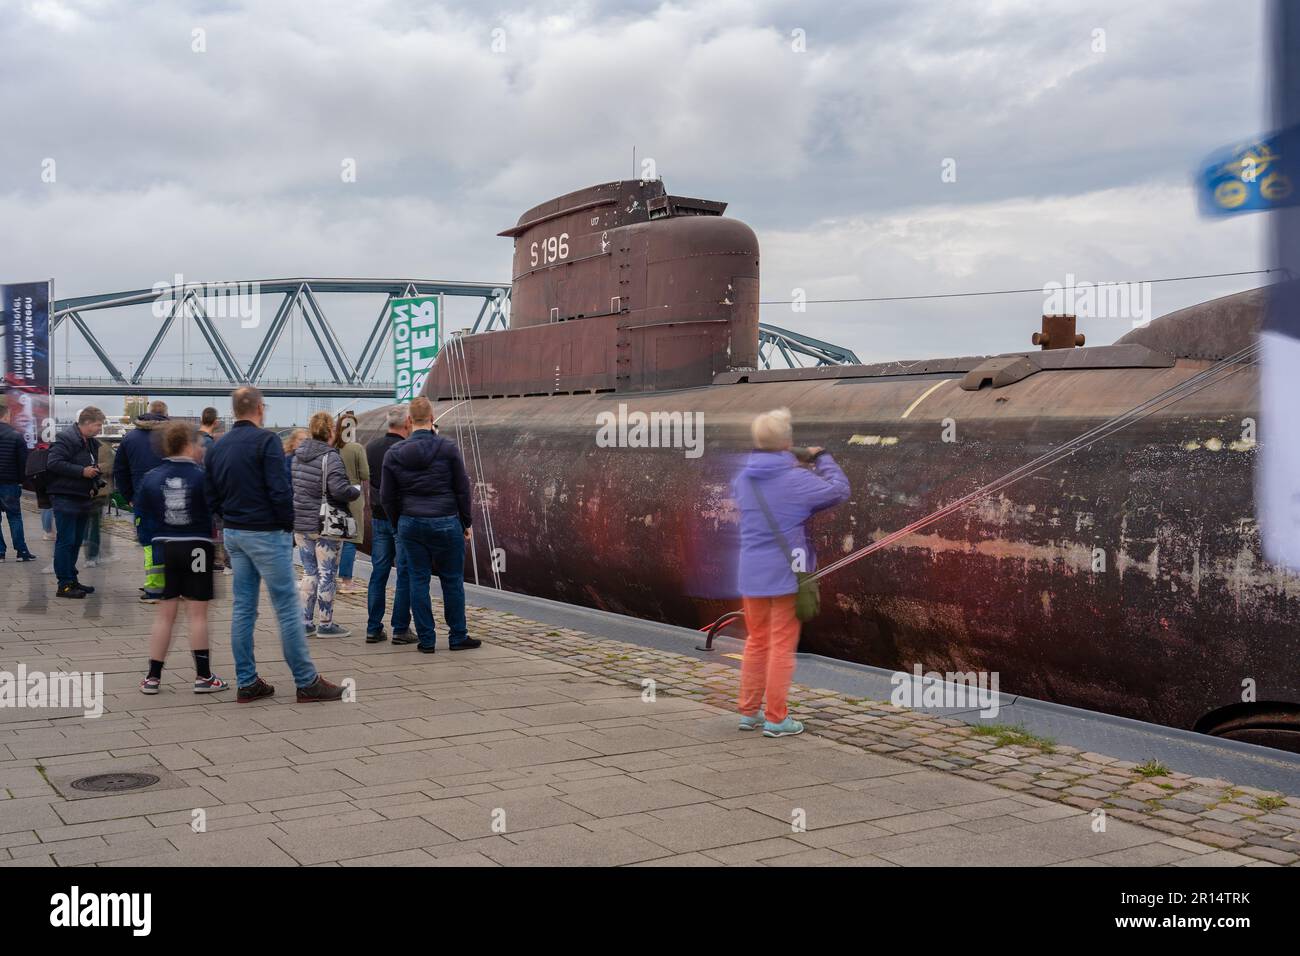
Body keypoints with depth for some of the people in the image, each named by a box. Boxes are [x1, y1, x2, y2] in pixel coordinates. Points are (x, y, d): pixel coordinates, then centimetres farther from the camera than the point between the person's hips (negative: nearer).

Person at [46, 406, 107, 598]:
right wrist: (82, 471, -22)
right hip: (65, 498, -9)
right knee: (65, 541, -6)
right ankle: (64, 585, -3)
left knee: (77, 541, 14)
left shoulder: (91, 443, 16)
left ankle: (72, 580, 22)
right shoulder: (66, 438, -13)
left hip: (83, 498, 9)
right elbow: (54, 463, -22)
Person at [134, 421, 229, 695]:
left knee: (165, 613, 10)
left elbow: (141, 519, 5)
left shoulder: (150, 478, 1)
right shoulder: (203, 477, -10)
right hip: (197, 548, -3)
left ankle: (152, 678, 12)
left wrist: (150, 546, 13)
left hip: (164, 548, 3)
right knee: (197, 613, 4)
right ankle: (203, 676, 9)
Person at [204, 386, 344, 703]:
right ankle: (306, 682, 1)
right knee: (288, 608, -3)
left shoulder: (218, 447, 10)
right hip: (266, 534, -7)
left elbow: (210, 496, 12)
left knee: (243, 608, 11)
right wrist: (288, 526, -7)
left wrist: (231, 519, 15)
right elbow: (279, 490, -18)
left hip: (233, 534, 7)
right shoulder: (265, 440, -12)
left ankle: (246, 682, 14)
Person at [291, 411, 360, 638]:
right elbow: (340, 490, -24)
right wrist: (357, 491, -5)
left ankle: (306, 622, 17)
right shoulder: (330, 458, -16)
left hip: (300, 525, 7)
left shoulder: (297, 455, 7)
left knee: (309, 572, 14)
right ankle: (326, 624, 9)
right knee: (327, 574, 3)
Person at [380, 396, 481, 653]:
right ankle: (457, 637, 14)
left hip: (410, 525, 3)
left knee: (418, 581, 7)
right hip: (446, 523, -2)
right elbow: (462, 489, -3)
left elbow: (388, 497, 6)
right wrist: (466, 523, 7)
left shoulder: (394, 454, 1)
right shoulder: (447, 448, -7)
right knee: (452, 581, 8)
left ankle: (426, 640, 9)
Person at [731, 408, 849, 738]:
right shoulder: (797, 479, -16)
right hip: (786, 573, -6)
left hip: (751, 573, 6)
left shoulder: (744, 478, 4)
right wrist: (822, 458, 5)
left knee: (756, 641, 18)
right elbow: (839, 491, -10)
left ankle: (749, 711, 23)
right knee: (782, 645, 2)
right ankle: (776, 718, 7)